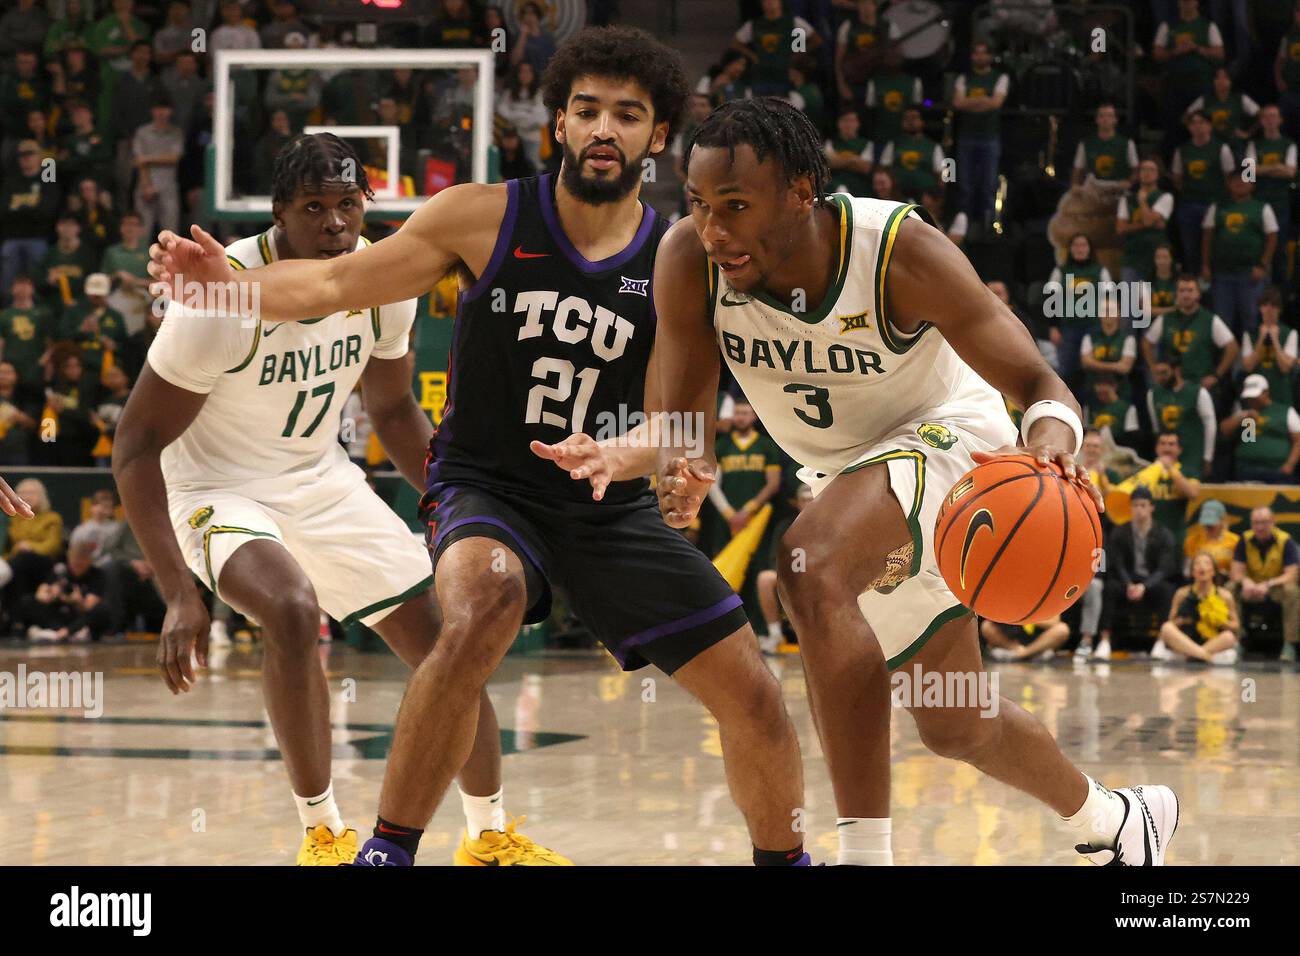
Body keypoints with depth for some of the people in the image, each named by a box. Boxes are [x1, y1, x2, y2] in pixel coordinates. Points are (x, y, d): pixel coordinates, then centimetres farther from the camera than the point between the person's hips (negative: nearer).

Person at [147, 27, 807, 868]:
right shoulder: (486, 219, -9)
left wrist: (618, 456, -36)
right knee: (481, 615, -37)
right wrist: (234, 284, -29)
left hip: (611, 506, 3)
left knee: (754, 696, -2)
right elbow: (337, 283, -9)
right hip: (487, 485, -3)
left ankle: (784, 860, 27)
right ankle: (387, 852, -25)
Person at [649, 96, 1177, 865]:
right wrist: (680, 475, -41)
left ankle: (867, 852, -34)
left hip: (945, 436, -6)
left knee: (812, 568, -37)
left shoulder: (902, 252, -32)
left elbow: (1041, 386, -29)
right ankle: (1113, 820, 49)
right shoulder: (690, 262, -23)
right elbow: (681, 419, -16)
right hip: (844, 470, 6)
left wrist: (1054, 436, -53)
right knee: (954, 727, 19)